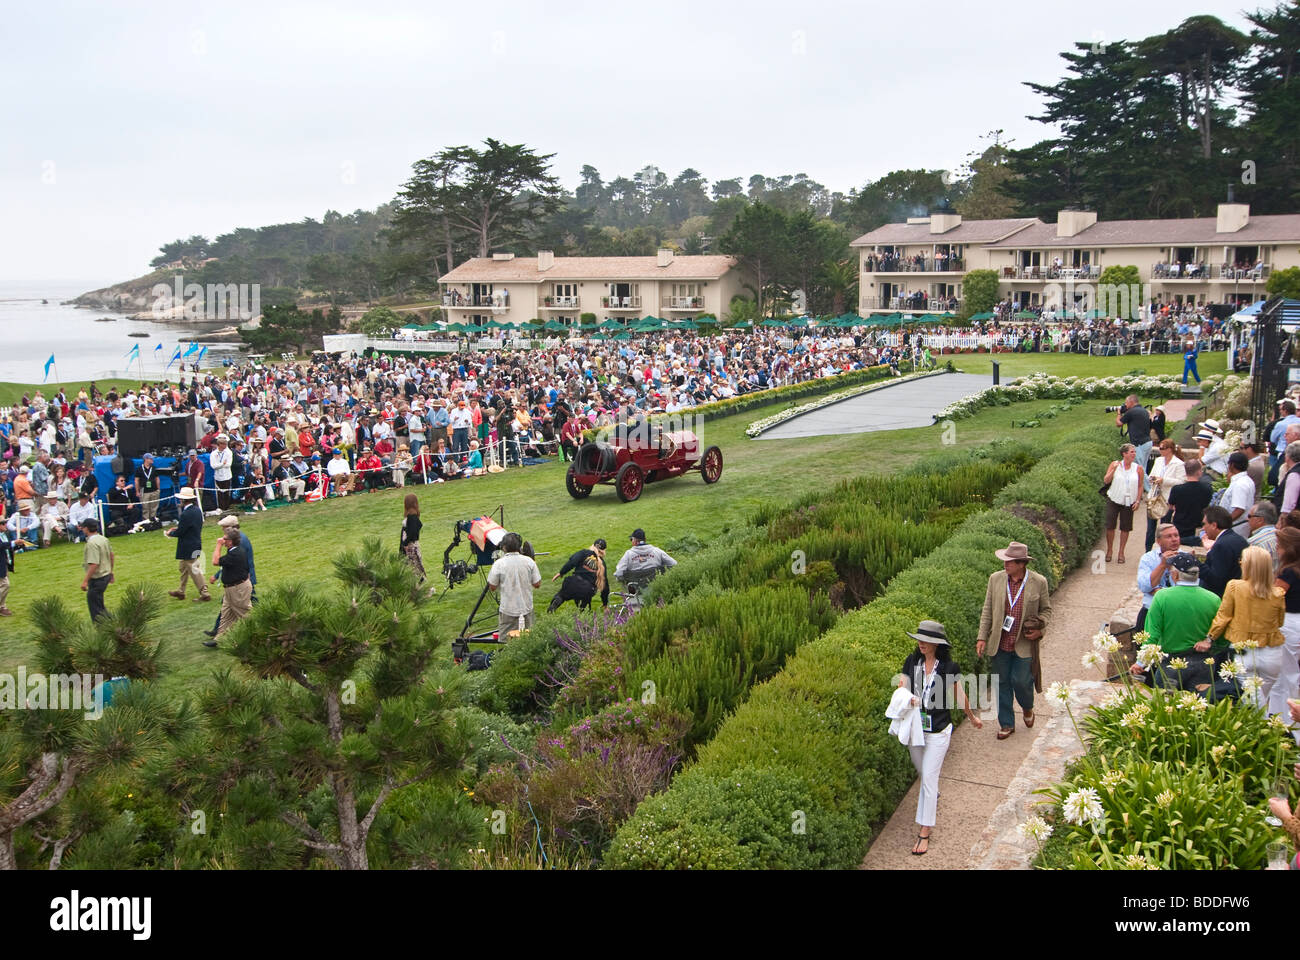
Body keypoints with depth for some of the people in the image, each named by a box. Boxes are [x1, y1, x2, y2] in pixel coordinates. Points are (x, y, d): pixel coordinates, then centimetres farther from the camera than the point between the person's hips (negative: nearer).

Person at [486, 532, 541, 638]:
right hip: (527, 608, 3)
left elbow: (492, 587, -4)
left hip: (508, 610, -3)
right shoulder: (529, 561, -5)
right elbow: (537, 584, 1)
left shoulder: (499, 564, -11)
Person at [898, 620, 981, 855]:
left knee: (929, 778, -5)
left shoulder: (948, 667, -12)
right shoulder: (912, 662, -5)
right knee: (922, 773, 22)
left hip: (938, 732, -4)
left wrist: (972, 718, 17)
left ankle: (925, 831, 3)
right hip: (914, 728, 4)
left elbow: (959, 695, 3)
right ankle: (933, 796, 55)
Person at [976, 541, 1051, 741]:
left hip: (1024, 644, -2)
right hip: (1000, 643, 3)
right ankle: (1006, 724, 24)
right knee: (1003, 683, 10)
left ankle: (1028, 708, 32)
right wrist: (982, 637, 0)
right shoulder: (996, 579, -1)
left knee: (1020, 681, -2)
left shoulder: (1039, 582, -7)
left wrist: (1040, 629, -12)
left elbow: (1046, 610, 6)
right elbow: (987, 610, 5)